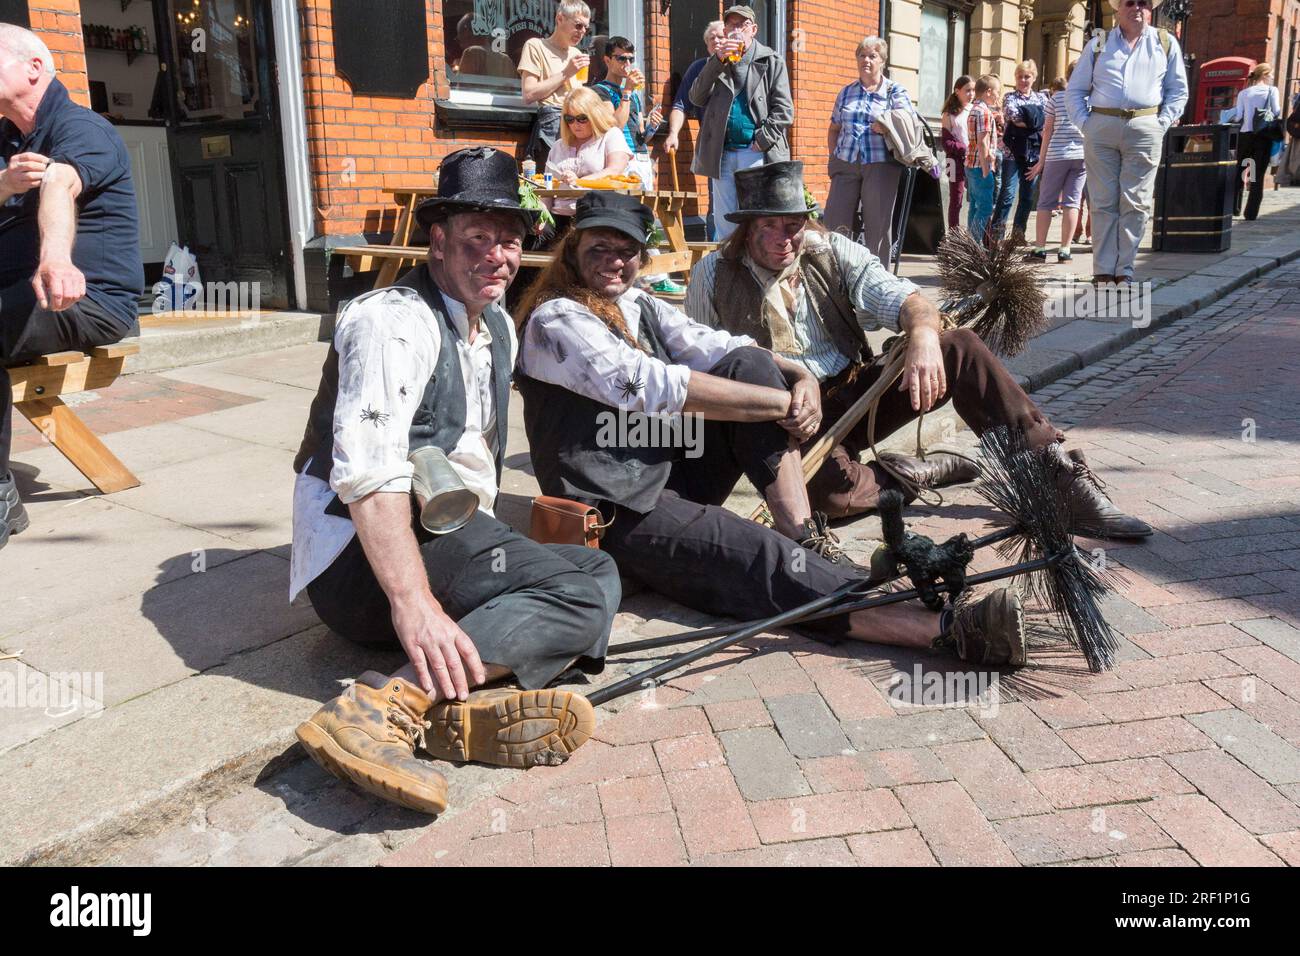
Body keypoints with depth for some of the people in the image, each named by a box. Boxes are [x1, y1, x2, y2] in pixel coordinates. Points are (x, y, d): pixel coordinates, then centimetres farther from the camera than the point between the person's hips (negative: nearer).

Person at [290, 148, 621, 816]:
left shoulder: (499, 328, 19)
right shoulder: (396, 321, -11)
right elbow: (367, 473, -25)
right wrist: (413, 602, -37)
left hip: (454, 542, 9)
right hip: (363, 557, -9)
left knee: (596, 572, -14)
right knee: (582, 587, -24)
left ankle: (453, 710, -36)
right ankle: (394, 704, -37)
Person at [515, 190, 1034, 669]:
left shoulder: (641, 308, 16)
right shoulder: (556, 320, -9)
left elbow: (718, 347, 4)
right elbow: (652, 386, -22)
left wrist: (799, 377, -17)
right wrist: (786, 403, -22)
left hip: (676, 476, 8)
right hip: (619, 513, -8)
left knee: (749, 365, -11)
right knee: (770, 565, -28)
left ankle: (807, 539, -17)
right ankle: (949, 628, -37)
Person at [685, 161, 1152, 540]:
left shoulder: (831, 251, 3)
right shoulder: (713, 275, -3)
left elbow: (902, 298, -9)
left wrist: (923, 335, -33)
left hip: (854, 393, 4)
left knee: (959, 346, -18)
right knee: (833, 488, -39)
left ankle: (1062, 477, -18)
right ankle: (920, 473, -8)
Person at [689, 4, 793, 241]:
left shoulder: (771, 62, 8)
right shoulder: (716, 63, 17)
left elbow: (783, 110, 1)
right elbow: (697, 98, 3)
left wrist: (761, 141, -10)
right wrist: (718, 61, -6)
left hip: (757, 154, -3)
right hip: (722, 154, 3)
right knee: (724, 227, 6)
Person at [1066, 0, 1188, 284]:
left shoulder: (1166, 42, 14)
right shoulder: (1098, 44, 14)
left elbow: (1178, 90, 14)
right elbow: (1075, 90, 13)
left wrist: (1161, 124, 1)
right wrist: (1085, 123, 0)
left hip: (1144, 130, 0)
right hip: (1101, 128, 0)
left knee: (1135, 202, -3)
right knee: (1103, 202, -2)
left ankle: (1125, 270, 1)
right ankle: (1103, 271, 0)